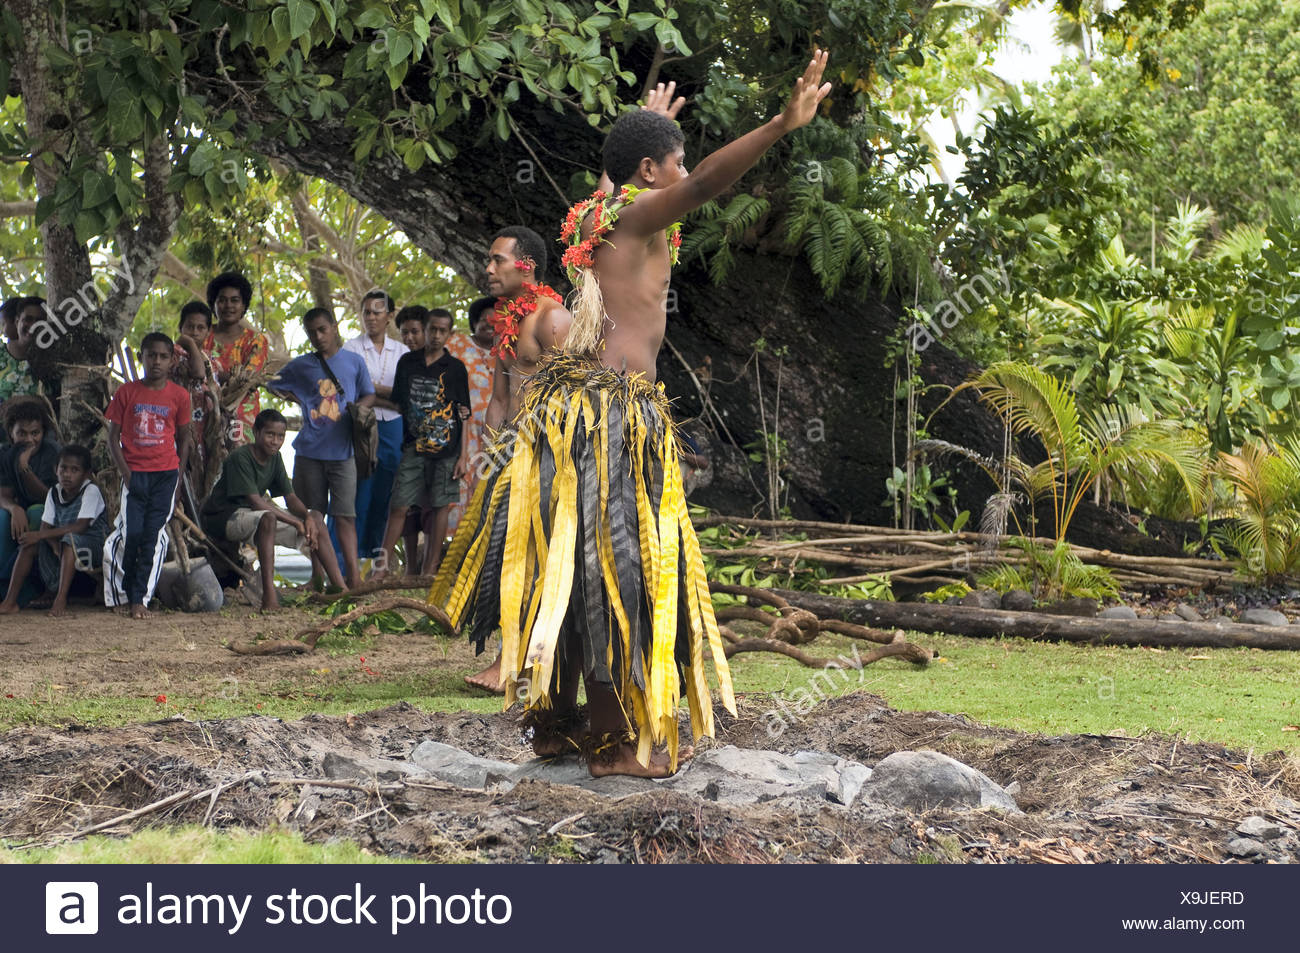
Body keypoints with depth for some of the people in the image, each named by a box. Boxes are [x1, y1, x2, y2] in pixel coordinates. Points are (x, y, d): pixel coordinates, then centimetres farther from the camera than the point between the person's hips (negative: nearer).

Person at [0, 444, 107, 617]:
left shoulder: (91, 491, -15)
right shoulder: (54, 492, 3)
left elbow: (80, 527, -25)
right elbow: (45, 527, -1)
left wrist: (42, 535, -26)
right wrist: (55, 546, -25)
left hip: (93, 546, -6)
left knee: (70, 538, -35)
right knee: (31, 542, -12)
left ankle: (61, 600, -39)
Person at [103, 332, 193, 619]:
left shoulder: (179, 395, 4)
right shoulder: (126, 392, 2)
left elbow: (184, 437, 12)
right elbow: (113, 436, 3)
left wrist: (178, 471, 2)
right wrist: (124, 471, -7)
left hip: (165, 473, 1)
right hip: (134, 473, 0)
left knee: (153, 537, -3)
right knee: (130, 534, -7)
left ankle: (139, 599, 2)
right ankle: (121, 594, 11)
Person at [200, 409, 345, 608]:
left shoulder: (274, 458, 4)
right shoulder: (240, 457, -21)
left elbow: (290, 497, 4)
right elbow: (256, 502, -28)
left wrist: (308, 518, -18)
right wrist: (296, 522, -27)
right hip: (222, 517, -9)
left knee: (316, 518, -1)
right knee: (267, 518, -40)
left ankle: (339, 587, -1)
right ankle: (269, 595, -45)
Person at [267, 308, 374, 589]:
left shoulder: (354, 362, 7)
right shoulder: (301, 366, 9)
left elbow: (369, 395, 14)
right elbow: (273, 386, 21)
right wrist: (300, 401, 8)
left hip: (343, 451, -2)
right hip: (309, 451, 2)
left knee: (345, 515, -8)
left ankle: (353, 575, -13)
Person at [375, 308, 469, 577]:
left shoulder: (455, 368, 4)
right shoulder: (407, 362, 10)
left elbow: (463, 414, 3)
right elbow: (398, 402, 16)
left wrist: (463, 455, -3)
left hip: (446, 449, -1)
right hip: (414, 446, 1)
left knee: (440, 507, 1)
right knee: (399, 506, -3)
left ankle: (430, 571, 6)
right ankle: (384, 564, 3)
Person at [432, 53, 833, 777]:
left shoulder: (601, 215, 19)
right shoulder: (638, 213, -7)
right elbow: (704, 185, -26)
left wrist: (651, 128, 63)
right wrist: (783, 125, -37)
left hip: (569, 403, 10)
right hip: (615, 408, -10)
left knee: (568, 568, 13)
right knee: (615, 568, -6)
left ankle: (552, 722, 21)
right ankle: (617, 743, -2)